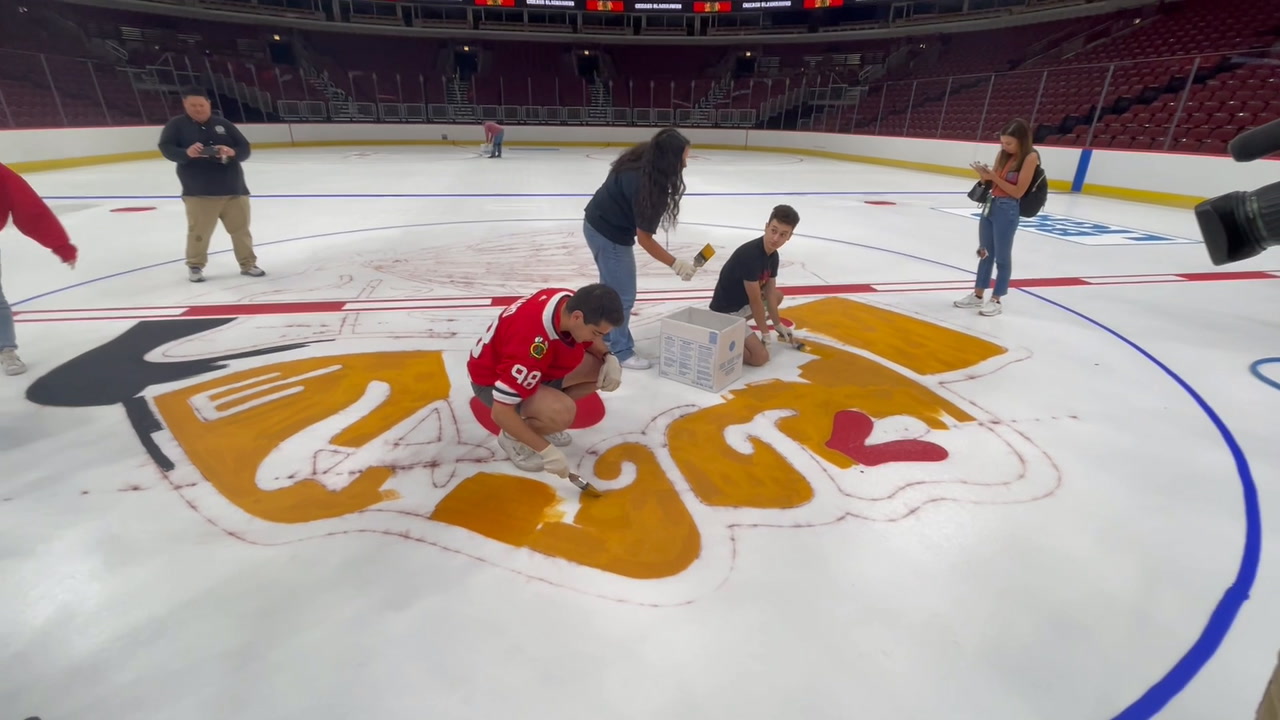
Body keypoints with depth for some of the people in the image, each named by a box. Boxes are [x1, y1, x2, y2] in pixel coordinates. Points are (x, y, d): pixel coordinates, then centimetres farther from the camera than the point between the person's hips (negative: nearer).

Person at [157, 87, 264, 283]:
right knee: (199, 231, -1)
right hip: (198, 192, -2)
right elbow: (166, 148, -8)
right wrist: (186, 153, -29)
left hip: (233, 189, 2)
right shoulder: (176, 125, 4)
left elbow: (245, 148, 3)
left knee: (240, 228, 8)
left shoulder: (223, 124, 10)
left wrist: (232, 152, -20)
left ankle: (248, 263, 20)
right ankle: (195, 266, 14)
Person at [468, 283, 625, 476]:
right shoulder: (533, 345, -40)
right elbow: (500, 412, -34)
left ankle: (543, 415, 12)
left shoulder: (574, 302, -19)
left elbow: (591, 340, 5)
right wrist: (547, 450, -29)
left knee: (600, 368, -6)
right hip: (490, 379, -8)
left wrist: (609, 358, -16)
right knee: (561, 414, -32)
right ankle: (512, 437, 1)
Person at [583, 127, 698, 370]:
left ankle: (605, 336, 39)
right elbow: (644, 238, -25)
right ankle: (621, 350, 15)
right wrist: (675, 264, -20)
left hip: (599, 223, 10)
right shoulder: (644, 183, -30)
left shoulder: (642, 161, -5)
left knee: (610, 286, 22)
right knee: (623, 295, 1)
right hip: (610, 233, -10)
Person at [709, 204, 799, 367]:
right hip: (725, 312, -9)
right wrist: (765, 333, -11)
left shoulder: (773, 255, 0)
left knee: (778, 295, 24)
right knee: (760, 357, -17)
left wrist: (778, 325, 17)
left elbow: (770, 293, 10)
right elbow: (755, 301, -21)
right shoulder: (749, 254, -27)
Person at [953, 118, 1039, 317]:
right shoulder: (1003, 155, 8)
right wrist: (986, 176, -11)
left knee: (1002, 257, 2)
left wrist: (994, 177, -18)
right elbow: (994, 184, 9)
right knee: (985, 253, 14)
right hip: (990, 205, 7)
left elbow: (1018, 191, -15)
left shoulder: (1030, 157, -12)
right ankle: (978, 295, 25)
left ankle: (997, 299, 13)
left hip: (1007, 210, -7)